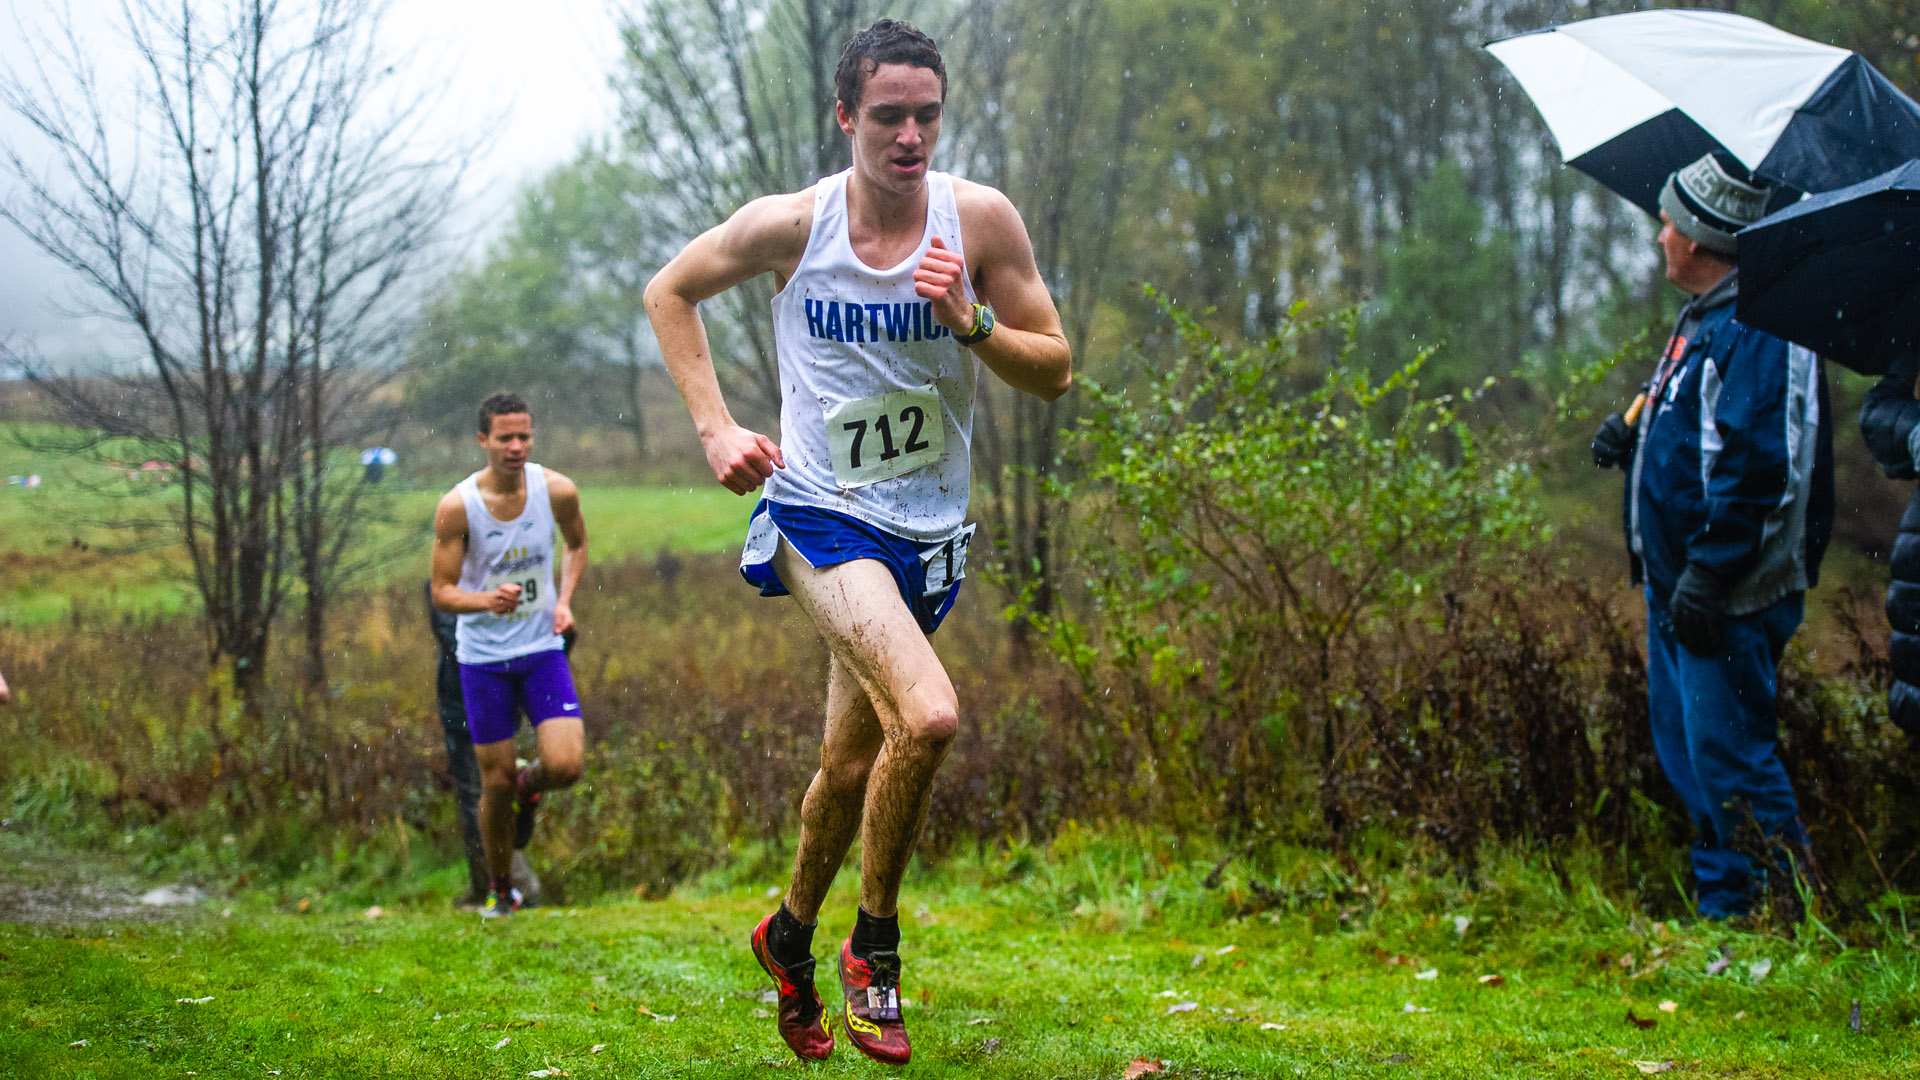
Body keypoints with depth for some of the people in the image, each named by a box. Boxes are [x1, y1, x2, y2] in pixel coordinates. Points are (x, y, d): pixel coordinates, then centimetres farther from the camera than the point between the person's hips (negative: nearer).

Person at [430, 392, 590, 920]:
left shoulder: (558, 492, -9)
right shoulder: (456, 507, -15)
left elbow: (578, 544, 13)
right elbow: (442, 591, -10)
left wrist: (564, 600, -2)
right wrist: (487, 601, -31)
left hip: (542, 647, 1)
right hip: (482, 654, -1)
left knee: (565, 766, -16)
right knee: (495, 784, 3)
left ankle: (529, 787, 23)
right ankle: (499, 891, 27)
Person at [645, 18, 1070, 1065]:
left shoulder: (981, 220, -6)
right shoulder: (790, 225, -10)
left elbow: (1056, 371, -1)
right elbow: (669, 292, 7)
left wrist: (970, 321, -20)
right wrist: (715, 429, -2)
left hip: (925, 530, 4)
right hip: (819, 511, -3)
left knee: (855, 761, 14)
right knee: (927, 715, -26)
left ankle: (790, 933, 41)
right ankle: (873, 947, -5)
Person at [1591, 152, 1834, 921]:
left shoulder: (1757, 330, -17)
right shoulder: (1703, 321, 16)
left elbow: (1757, 468, -25)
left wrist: (1708, 573, -26)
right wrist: (1634, 444, 9)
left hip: (1731, 601, -10)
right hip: (1679, 593, 10)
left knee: (1727, 757, -9)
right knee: (1688, 751, 14)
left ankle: (1802, 909, 0)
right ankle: (1722, 907, 23)